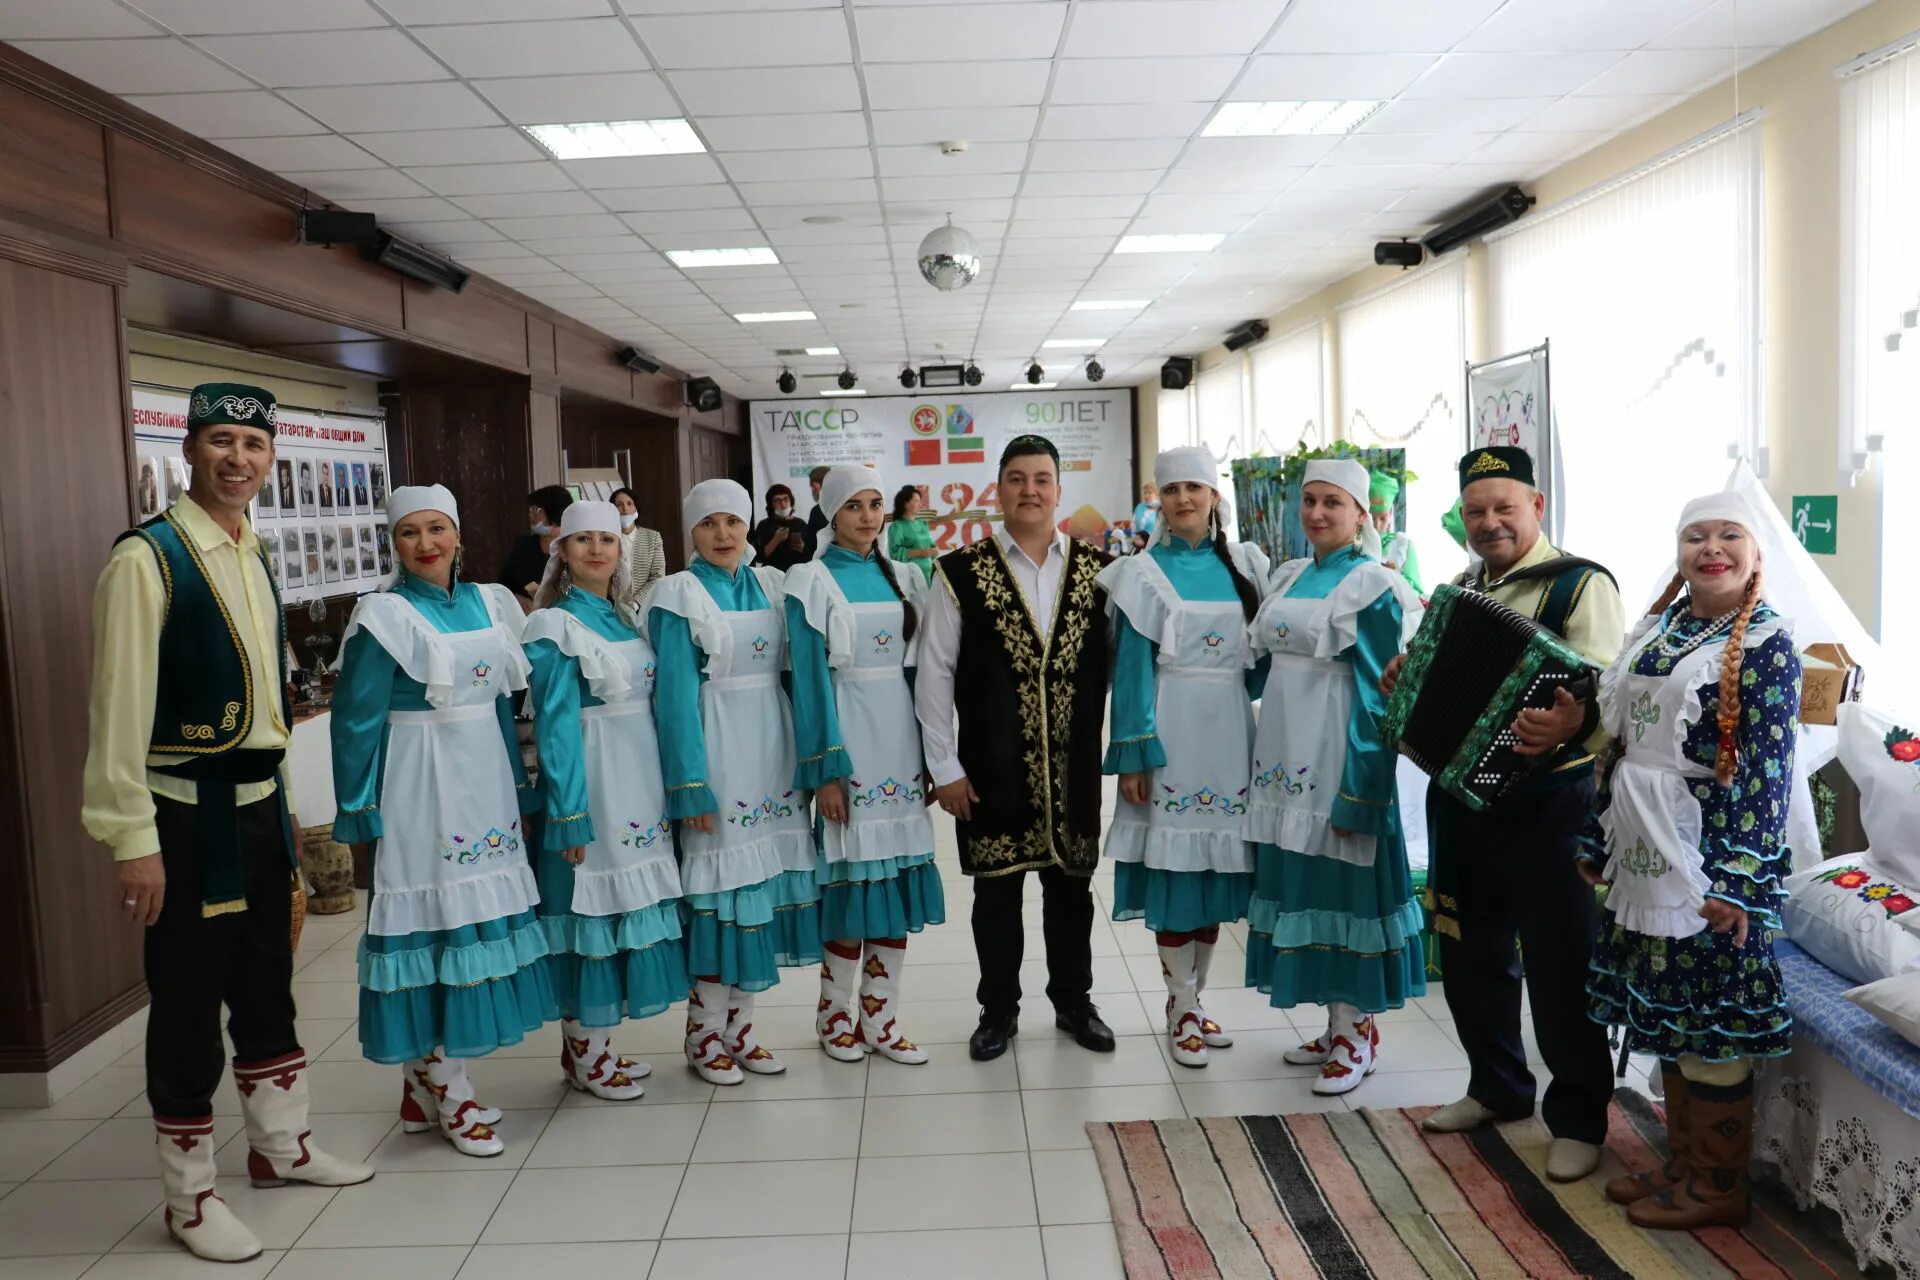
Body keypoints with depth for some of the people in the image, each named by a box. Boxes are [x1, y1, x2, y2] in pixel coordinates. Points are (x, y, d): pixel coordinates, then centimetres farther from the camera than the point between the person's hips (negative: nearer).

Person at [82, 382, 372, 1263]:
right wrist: (132, 839, -18)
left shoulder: (253, 559, 10)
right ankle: (189, 1198, 20)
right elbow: (120, 703, -16)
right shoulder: (148, 556, -13)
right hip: (188, 811, -7)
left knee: (266, 984, 19)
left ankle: (280, 1144, 36)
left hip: (258, 802, 7)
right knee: (188, 1002, 4)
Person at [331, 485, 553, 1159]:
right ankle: (445, 1089, 13)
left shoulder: (488, 602, 9)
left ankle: (428, 1082, 23)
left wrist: (520, 791, 13)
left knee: (480, 919, 9)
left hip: (483, 784, 6)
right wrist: (359, 814, -7)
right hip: (420, 791, -6)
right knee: (436, 924, -1)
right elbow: (357, 722, -7)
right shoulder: (383, 615, -8)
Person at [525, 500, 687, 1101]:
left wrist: (670, 788, 12)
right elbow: (555, 725, -13)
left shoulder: (628, 618, 12)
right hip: (591, 785, -7)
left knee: (632, 901, 11)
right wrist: (570, 815, -17)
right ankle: (584, 1052, 15)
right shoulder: (555, 627, -9)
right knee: (591, 907, 0)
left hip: (642, 783, 7)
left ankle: (595, 1043, 24)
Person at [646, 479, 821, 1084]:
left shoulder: (770, 585, 10)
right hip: (716, 751, -5)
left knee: (765, 878, 7)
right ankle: (704, 1034, 14)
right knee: (722, 884, -1)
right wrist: (691, 784, -14)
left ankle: (739, 1025, 21)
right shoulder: (678, 594, -4)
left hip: (772, 746, 5)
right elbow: (675, 693, -9)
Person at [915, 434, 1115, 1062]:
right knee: (996, 893, 11)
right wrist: (945, 768, -5)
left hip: (1074, 768, 2)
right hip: (994, 769, -1)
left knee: (1071, 888, 16)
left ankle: (1073, 1001, 36)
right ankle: (998, 1010, 30)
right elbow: (933, 675, -4)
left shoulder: (1098, 570, 0)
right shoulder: (961, 573, -5)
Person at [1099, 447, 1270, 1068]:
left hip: (1229, 730, 4)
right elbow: (1131, 666, -5)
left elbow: (1262, 655, 12)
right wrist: (1134, 755, -10)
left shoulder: (1244, 565, 8)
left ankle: (1193, 999, 25)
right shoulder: (1144, 573, -1)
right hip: (1172, 731, -4)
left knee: (1218, 864, 9)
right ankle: (1183, 1007, 15)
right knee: (1174, 865, 0)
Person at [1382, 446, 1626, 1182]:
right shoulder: (1461, 588, 13)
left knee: (1560, 965, 1)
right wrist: (1404, 683, 4)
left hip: (1548, 800, -7)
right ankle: (1497, 1086, 35)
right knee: (1470, 951, 17)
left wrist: (1575, 722, -43)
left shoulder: (1581, 584, -10)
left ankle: (1578, 1119, 17)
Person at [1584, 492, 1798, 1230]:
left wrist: (1739, 881, -19)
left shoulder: (1766, 644, -9)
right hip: (1645, 852, 7)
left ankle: (1718, 1189, 19)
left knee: (1710, 1028, 3)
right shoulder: (1657, 629, 10)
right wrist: (1597, 842, 15)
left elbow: (1766, 772, -15)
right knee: (1667, 1016, 16)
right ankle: (1683, 1163, 30)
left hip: (1708, 861, -7)